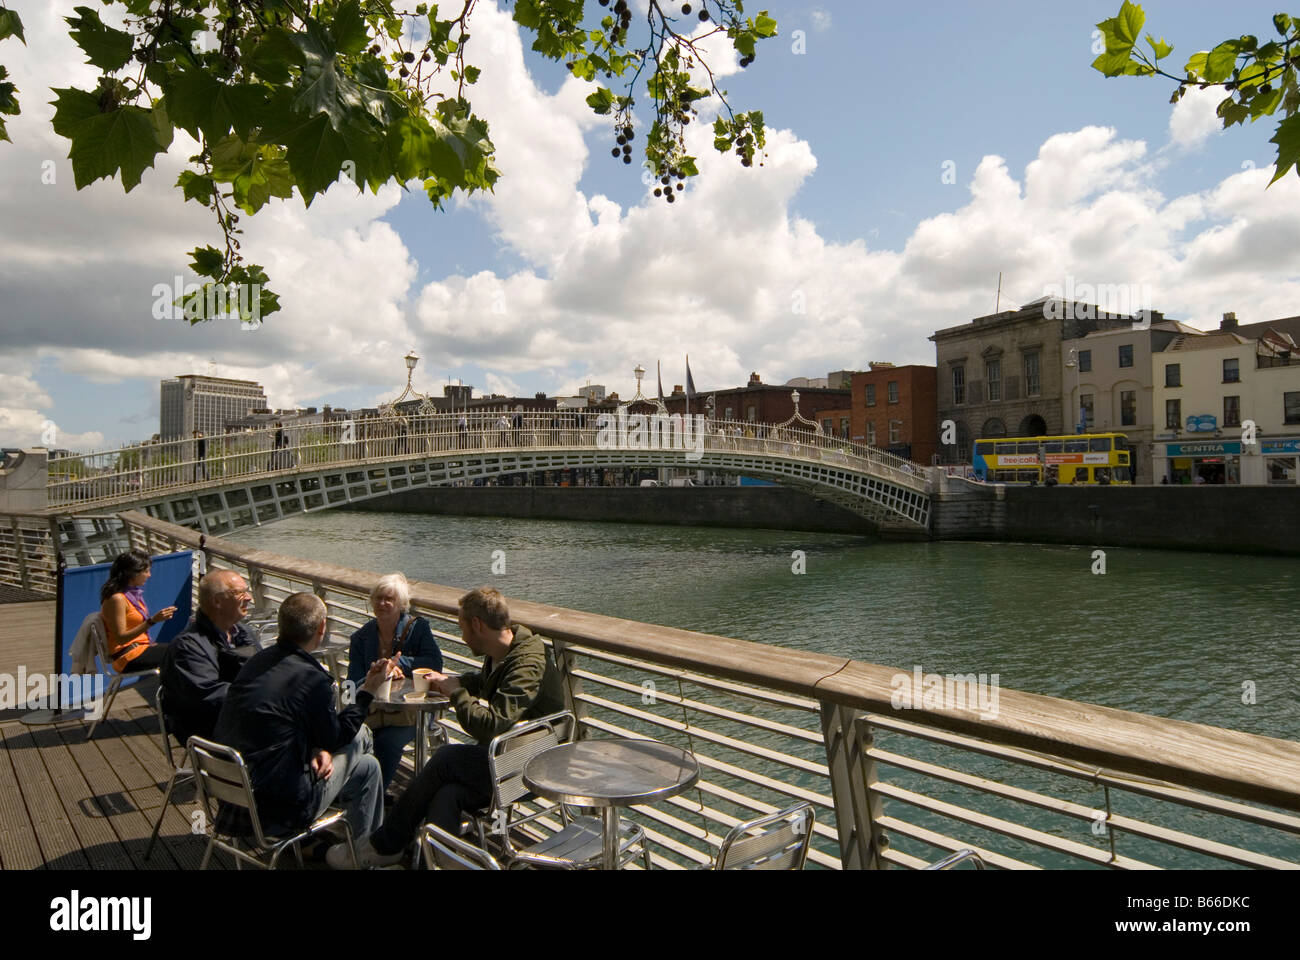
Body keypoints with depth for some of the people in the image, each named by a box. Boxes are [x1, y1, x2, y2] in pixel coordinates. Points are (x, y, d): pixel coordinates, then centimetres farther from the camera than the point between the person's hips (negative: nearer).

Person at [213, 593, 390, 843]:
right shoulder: (312, 679, -23)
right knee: (367, 766, 11)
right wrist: (368, 691, 1)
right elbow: (335, 738, -6)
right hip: (274, 811, -8)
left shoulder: (260, 660, 3)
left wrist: (315, 748, 0)